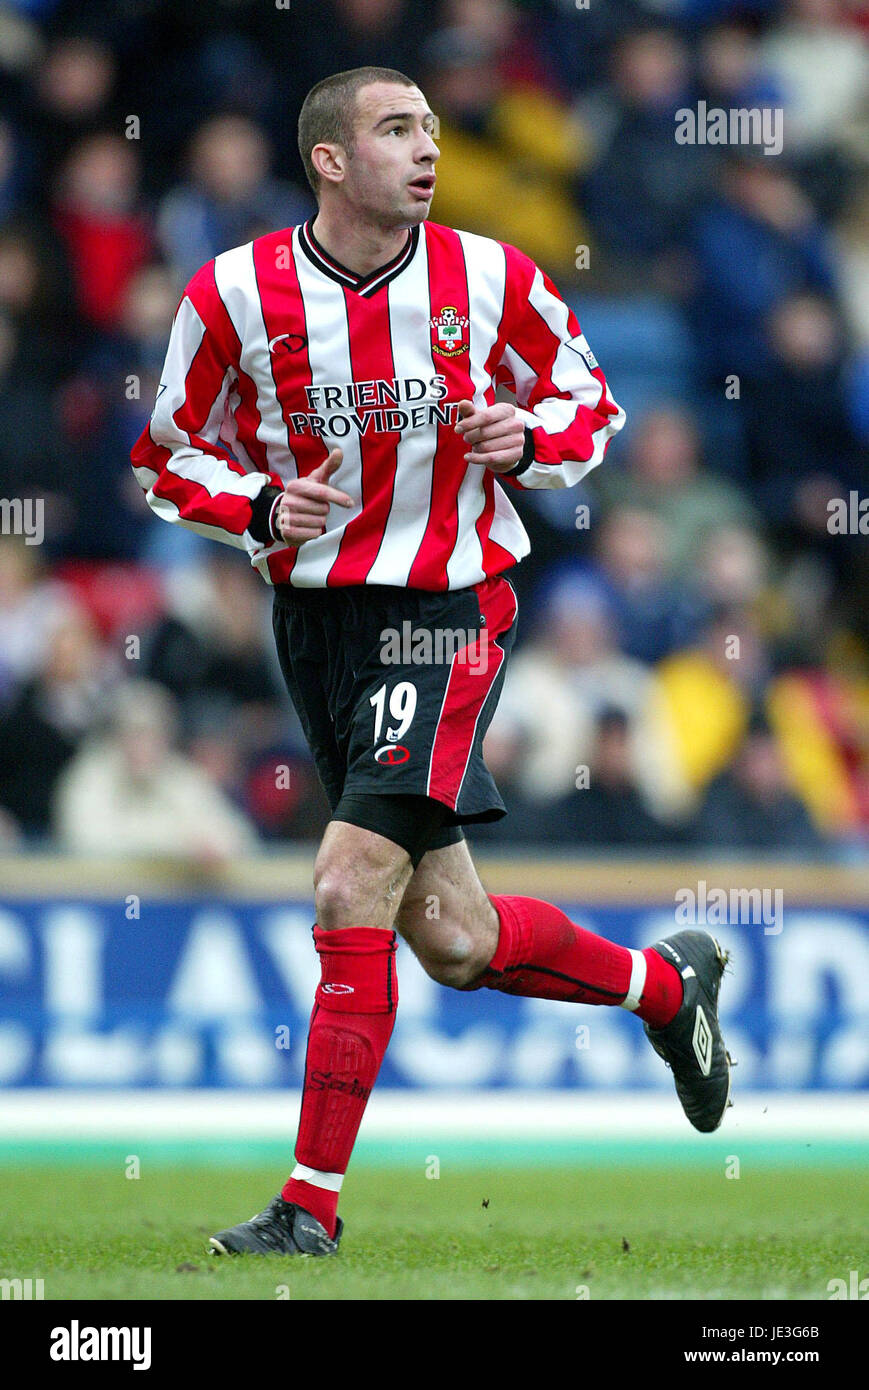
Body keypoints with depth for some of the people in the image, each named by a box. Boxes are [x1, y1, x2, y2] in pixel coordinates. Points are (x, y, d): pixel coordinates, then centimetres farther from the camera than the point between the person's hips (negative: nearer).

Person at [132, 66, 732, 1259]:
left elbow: (589, 403, 11)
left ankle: (312, 1205, -10)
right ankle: (665, 984, 34)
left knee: (352, 890, -17)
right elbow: (171, 455, 8)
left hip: (448, 610, -3)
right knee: (454, 941, 6)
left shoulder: (489, 279, -4)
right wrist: (261, 507, -11)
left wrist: (527, 437, -11)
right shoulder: (237, 296, -4)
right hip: (316, 614, 3)